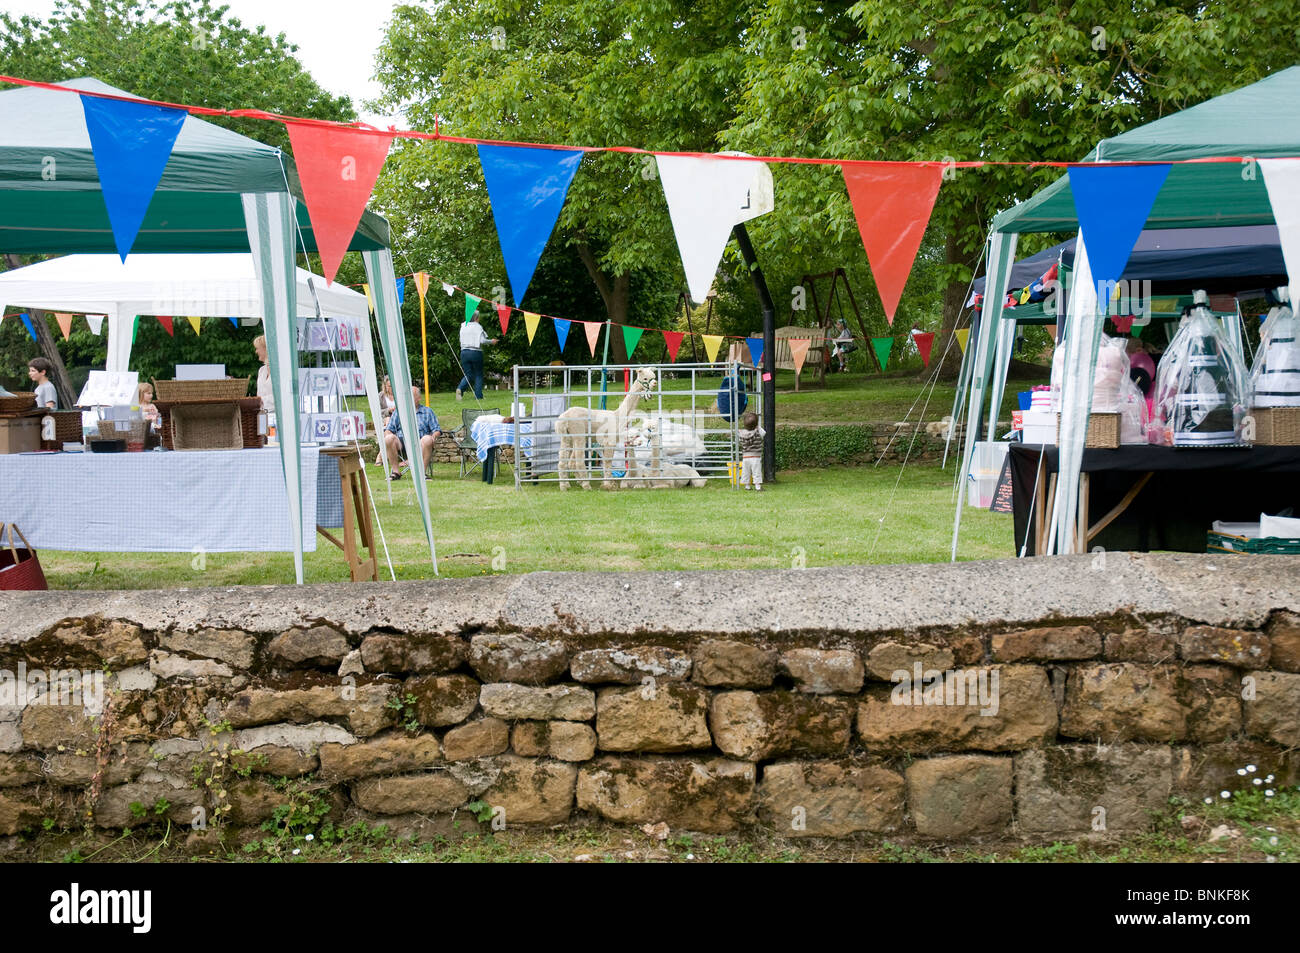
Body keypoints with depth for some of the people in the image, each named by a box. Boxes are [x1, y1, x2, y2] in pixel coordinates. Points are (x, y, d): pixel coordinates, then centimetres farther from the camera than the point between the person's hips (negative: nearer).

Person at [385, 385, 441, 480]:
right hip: (402, 442, 2)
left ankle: (423, 471, -27)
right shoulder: (398, 411, 25)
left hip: (419, 444, -2)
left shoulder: (427, 411, 21)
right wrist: (387, 435, -7)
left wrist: (434, 436, -10)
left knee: (427, 439, -36)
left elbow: (437, 430, 14)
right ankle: (396, 472, -22)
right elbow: (390, 429, 17)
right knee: (389, 438, -30)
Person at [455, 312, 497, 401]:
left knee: (468, 375, 10)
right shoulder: (478, 327, -6)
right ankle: (479, 396, 6)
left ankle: (460, 388, -18)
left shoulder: (463, 326, 9)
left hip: (464, 352, 4)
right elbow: (482, 340, -15)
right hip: (476, 352, -4)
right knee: (478, 375, 9)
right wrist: (491, 341, 2)